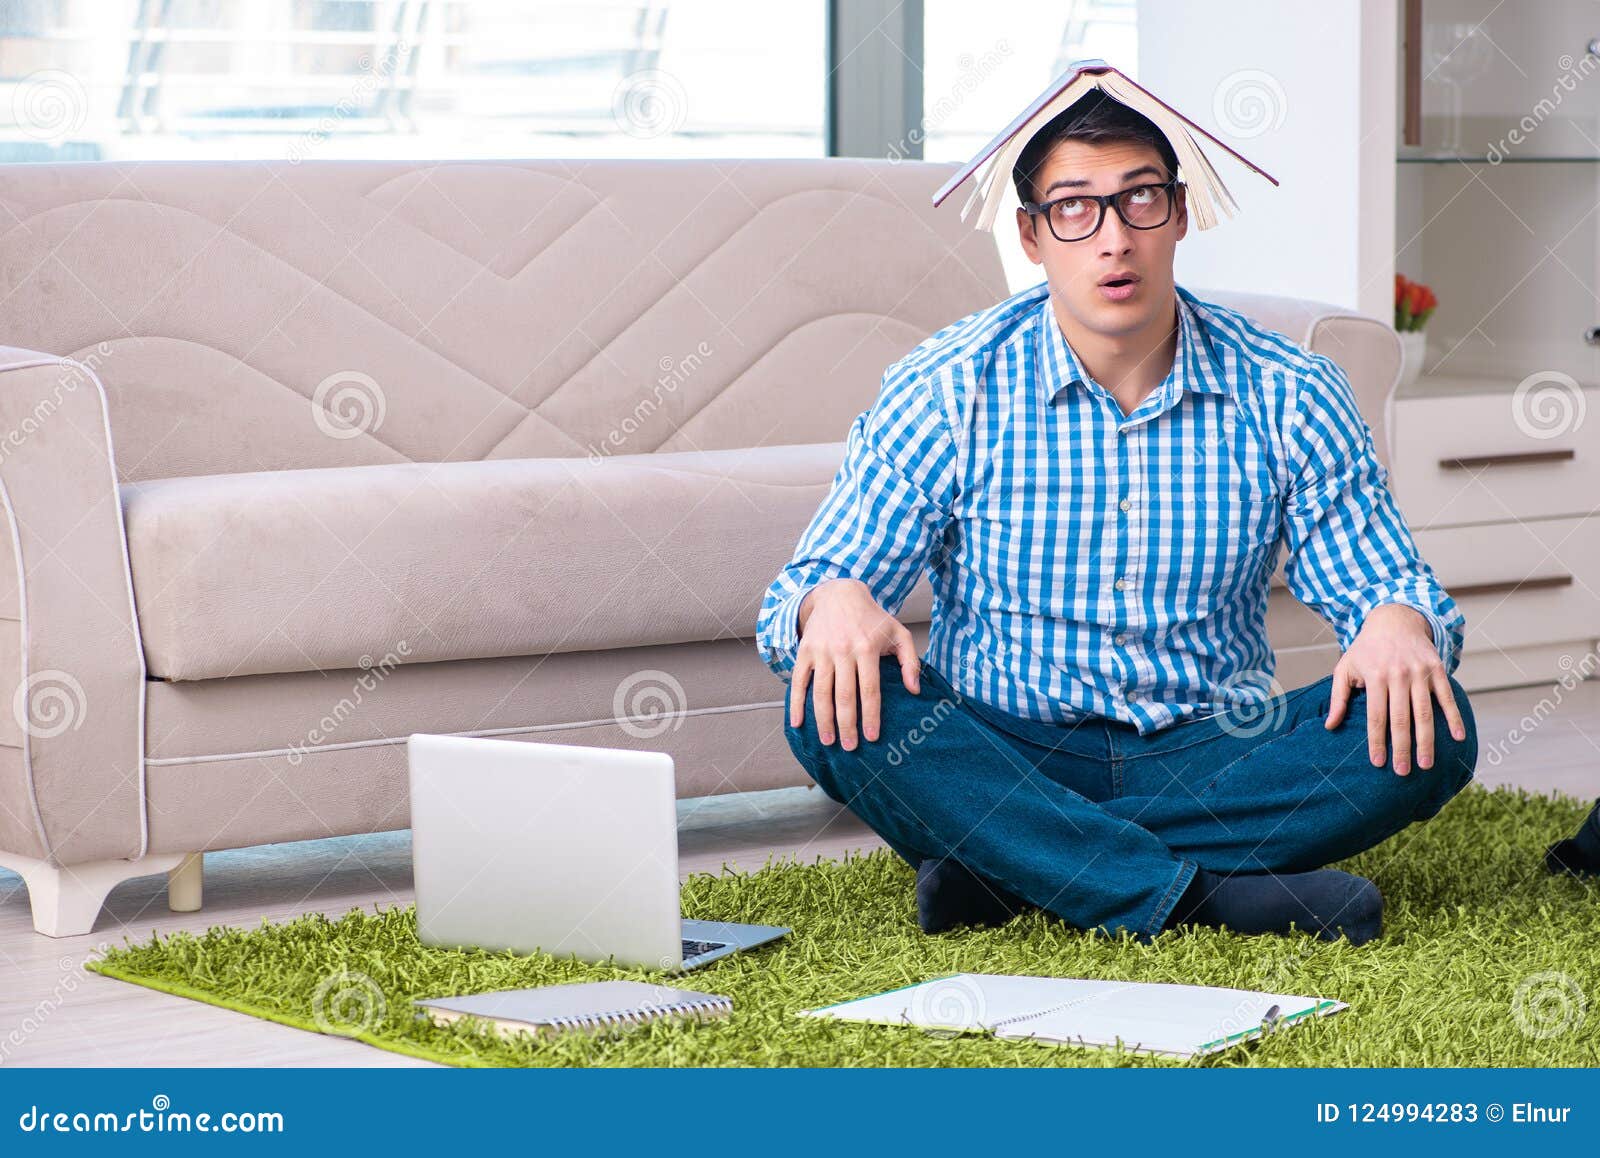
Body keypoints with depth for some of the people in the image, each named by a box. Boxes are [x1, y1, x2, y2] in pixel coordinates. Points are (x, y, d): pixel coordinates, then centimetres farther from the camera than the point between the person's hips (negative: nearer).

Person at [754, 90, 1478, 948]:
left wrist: (1397, 622, -23)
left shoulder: (1289, 397, 1)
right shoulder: (949, 390, -3)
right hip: (1002, 758, -1)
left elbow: (1384, 580, 3)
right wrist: (832, 602, -31)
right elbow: (803, 590, -5)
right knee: (836, 700, -30)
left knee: (1427, 727, -24)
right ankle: (1197, 899, -34)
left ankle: (1011, 865, -26)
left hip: (1217, 758, 2)